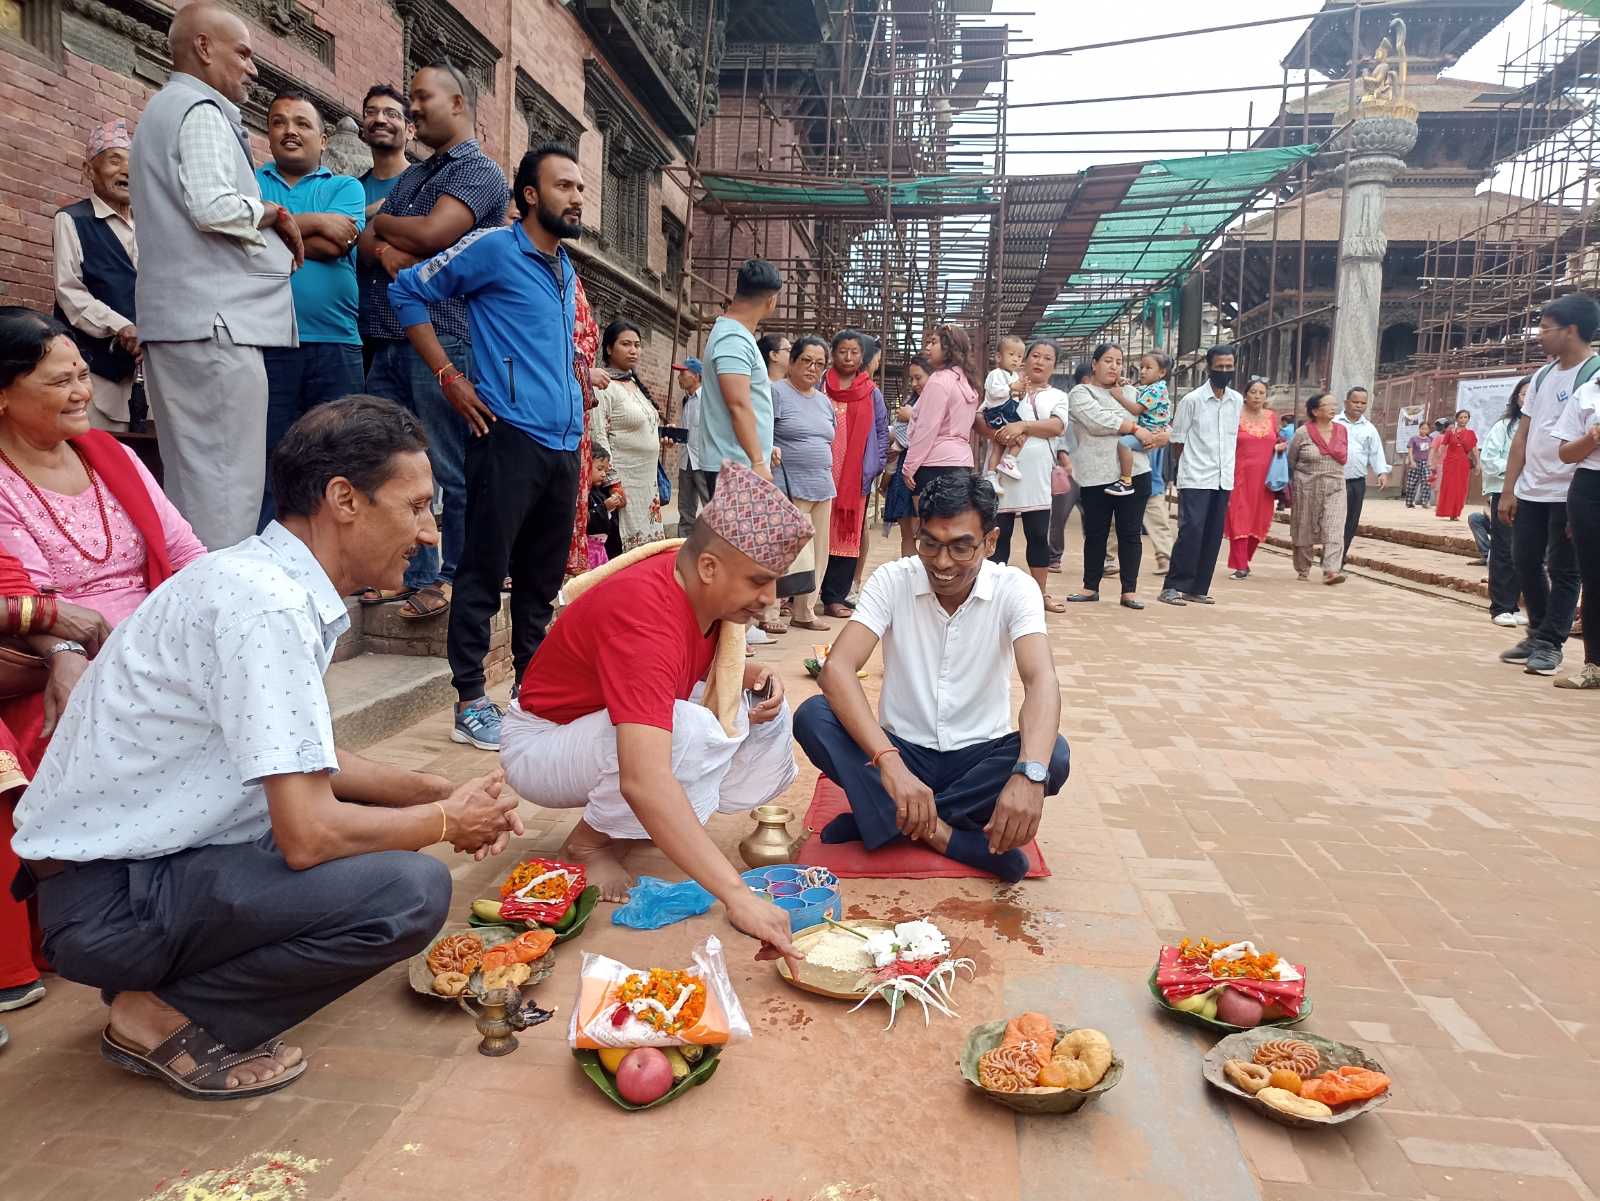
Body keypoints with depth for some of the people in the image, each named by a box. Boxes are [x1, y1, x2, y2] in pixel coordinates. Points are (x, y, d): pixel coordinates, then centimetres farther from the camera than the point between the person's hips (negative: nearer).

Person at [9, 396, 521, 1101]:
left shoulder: (275, 579, 5)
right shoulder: (265, 602, -25)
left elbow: (307, 770, 15)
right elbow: (308, 833, -27)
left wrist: (438, 793, 4)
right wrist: (446, 821, -10)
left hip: (151, 851, 10)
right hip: (106, 897, -10)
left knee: (385, 812, 15)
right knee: (410, 890, -24)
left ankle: (172, 975, 11)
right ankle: (165, 1018, -3)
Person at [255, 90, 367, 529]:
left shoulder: (345, 188, 14)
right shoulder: (250, 181, 17)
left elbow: (334, 246, -5)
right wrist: (312, 222, -4)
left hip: (336, 345, 0)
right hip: (265, 342, 0)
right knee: (265, 471, 0)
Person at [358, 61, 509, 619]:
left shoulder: (479, 171, 0)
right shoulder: (410, 178, 25)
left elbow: (431, 233, -14)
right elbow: (363, 244, 14)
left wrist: (381, 223, 5)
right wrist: (385, 249, -9)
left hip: (443, 338, -8)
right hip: (388, 340, 8)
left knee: (452, 472, -3)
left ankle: (457, 584, 5)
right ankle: (416, 578, 15)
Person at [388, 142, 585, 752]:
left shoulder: (568, 272, 20)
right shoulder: (492, 249, -2)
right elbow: (408, 292, -2)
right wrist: (451, 376, -7)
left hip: (563, 443, 8)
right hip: (508, 435, -7)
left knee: (543, 575, 12)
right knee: (485, 570, -5)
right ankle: (470, 701, 1)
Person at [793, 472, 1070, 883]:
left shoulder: (1015, 589, -11)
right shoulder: (892, 580, -12)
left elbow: (1041, 681, -27)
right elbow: (836, 668, -25)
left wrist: (1029, 773, -48)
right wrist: (888, 761, -41)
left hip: (980, 756, 0)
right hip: (902, 749, 0)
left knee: (1054, 756, -30)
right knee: (812, 716, -26)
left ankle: (896, 818, -21)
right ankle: (944, 835, -28)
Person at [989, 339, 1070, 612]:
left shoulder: (1058, 396, 13)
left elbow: (1057, 426, -5)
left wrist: (1022, 426, -17)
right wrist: (999, 433, -15)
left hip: (1036, 476, 1)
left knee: (1039, 535, 3)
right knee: (999, 533, 2)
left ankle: (1041, 592, 13)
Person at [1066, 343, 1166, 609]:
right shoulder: (1080, 393, 3)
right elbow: (1099, 421, -15)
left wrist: (1164, 434, -4)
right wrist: (1135, 428, -14)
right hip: (1096, 477, -3)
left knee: (1130, 534, 4)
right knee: (1095, 534, 6)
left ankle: (1129, 591, 10)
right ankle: (1090, 587, 19)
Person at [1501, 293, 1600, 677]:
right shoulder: (1542, 376, 12)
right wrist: (1508, 490, 10)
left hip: (1568, 494, -7)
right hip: (1530, 491, 7)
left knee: (1563, 570, 2)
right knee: (1526, 562, 11)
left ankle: (1549, 643, 10)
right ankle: (1538, 635, 25)